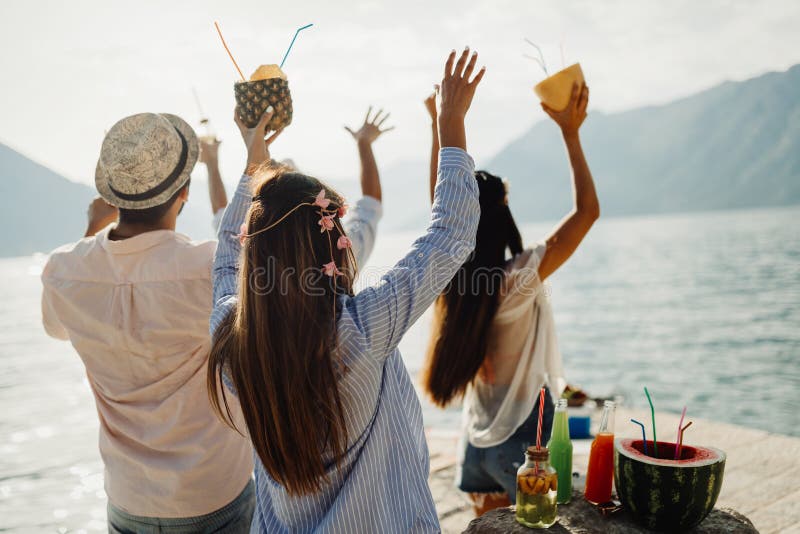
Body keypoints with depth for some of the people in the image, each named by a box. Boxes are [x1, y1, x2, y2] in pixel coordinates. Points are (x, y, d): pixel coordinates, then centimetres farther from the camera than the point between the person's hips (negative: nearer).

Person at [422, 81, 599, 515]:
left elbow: (439, 201, 7)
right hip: (523, 436, -6)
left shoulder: (449, 277, -6)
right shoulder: (520, 279, -22)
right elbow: (588, 210, -17)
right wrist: (571, 134, -13)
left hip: (477, 437, 6)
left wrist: (439, 124, 12)